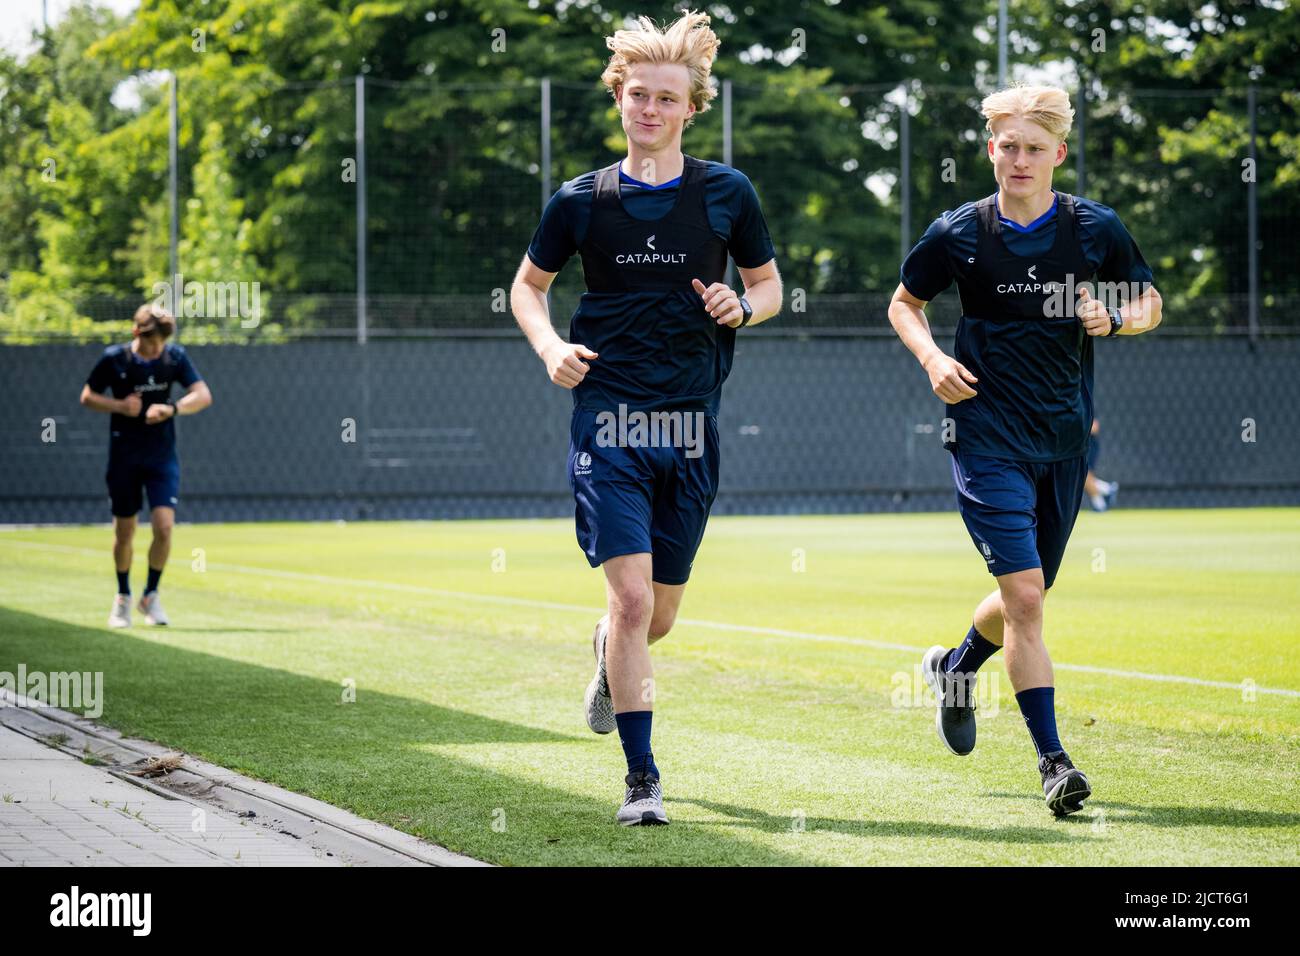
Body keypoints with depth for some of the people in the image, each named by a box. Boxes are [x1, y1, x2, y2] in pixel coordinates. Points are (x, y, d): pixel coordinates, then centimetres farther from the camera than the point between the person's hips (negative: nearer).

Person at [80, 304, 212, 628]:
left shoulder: (175, 357, -4)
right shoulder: (114, 359, -8)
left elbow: (203, 395, -9)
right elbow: (87, 396, 2)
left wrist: (172, 408, -26)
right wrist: (120, 406, -16)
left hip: (162, 455, 0)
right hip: (123, 455, 0)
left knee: (164, 526, -13)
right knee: (124, 531, 7)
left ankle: (151, 595, 8)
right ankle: (123, 597, 28)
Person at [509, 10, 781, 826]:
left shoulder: (727, 193, 4)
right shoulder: (582, 200, 2)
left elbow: (770, 285, 15)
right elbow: (529, 284, 15)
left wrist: (743, 307, -8)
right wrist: (550, 346, -4)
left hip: (692, 422, 2)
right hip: (609, 417, -2)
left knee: (661, 612, 11)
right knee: (632, 594, -15)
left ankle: (613, 657, 49)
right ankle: (642, 778, -8)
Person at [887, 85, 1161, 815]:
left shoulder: (1095, 227, -1)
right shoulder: (959, 233, -3)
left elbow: (1150, 302, 11)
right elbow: (905, 302, 12)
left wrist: (1115, 318, -11)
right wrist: (932, 357, -7)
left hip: (1066, 439, 3)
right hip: (988, 434, -3)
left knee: (1027, 600, 14)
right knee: (1024, 593, -15)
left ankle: (956, 666, 47)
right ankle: (1053, 760, -9)